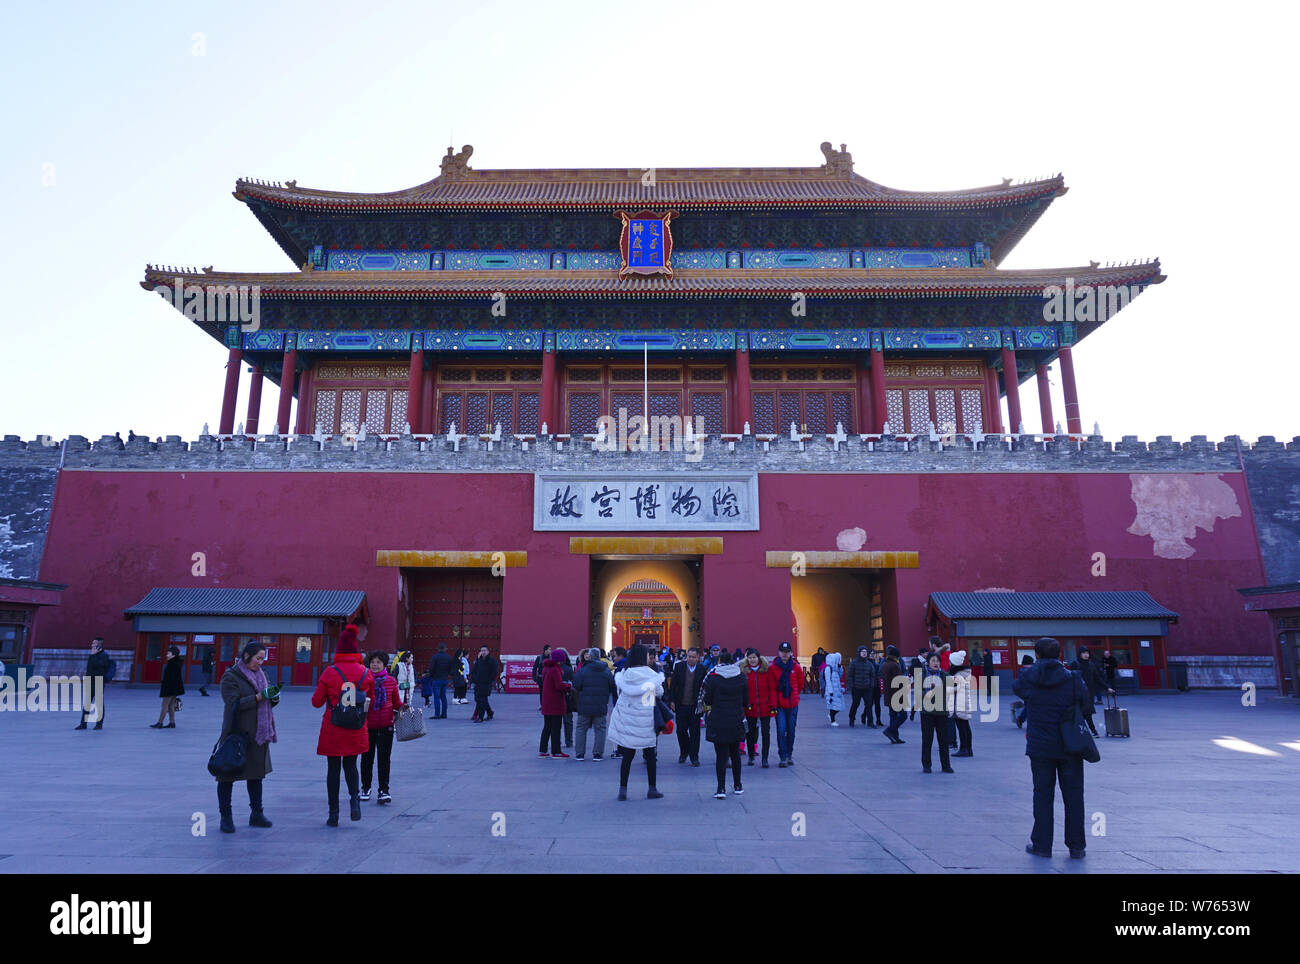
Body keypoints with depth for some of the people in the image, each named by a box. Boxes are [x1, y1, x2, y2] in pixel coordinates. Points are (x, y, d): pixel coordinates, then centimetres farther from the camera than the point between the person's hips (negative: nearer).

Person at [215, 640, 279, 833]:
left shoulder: (260, 674, 13)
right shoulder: (230, 676, -8)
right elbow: (233, 703, -18)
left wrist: (274, 697, -4)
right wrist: (260, 696, -22)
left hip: (257, 734, 7)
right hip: (236, 734, -7)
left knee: (257, 773, 11)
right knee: (228, 775, -1)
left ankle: (256, 814, 20)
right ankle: (226, 817, 8)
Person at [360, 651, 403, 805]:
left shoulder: (391, 681, 1)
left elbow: (396, 702, 9)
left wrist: (403, 706, -10)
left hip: (385, 724, 0)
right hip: (367, 725, 0)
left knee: (384, 757, -1)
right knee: (367, 757, 12)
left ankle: (383, 790, 8)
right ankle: (366, 788, 30)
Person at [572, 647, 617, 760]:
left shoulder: (582, 670, -8)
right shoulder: (607, 671, 3)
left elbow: (576, 686, -9)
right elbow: (613, 688, 6)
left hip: (584, 705, -2)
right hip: (601, 707, 2)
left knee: (581, 729, 10)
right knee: (600, 729, 9)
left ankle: (580, 753, 11)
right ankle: (597, 753, 4)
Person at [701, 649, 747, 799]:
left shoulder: (713, 677, -10)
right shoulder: (741, 677, 0)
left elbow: (708, 700, -6)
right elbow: (746, 700, 6)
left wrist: (709, 707, 16)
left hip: (718, 722, -3)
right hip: (736, 721, 3)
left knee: (721, 755, 1)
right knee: (735, 753, 17)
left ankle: (721, 789, -4)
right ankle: (737, 786, 25)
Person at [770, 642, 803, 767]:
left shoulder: (796, 667, 0)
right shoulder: (773, 668, -4)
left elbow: (800, 685, 13)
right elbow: (772, 688, -4)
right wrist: (773, 704, -9)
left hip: (793, 704, 2)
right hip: (779, 705, -2)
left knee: (791, 731, 9)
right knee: (781, 731, -8)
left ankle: (789, 755, 25)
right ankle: (783, 757, -1)